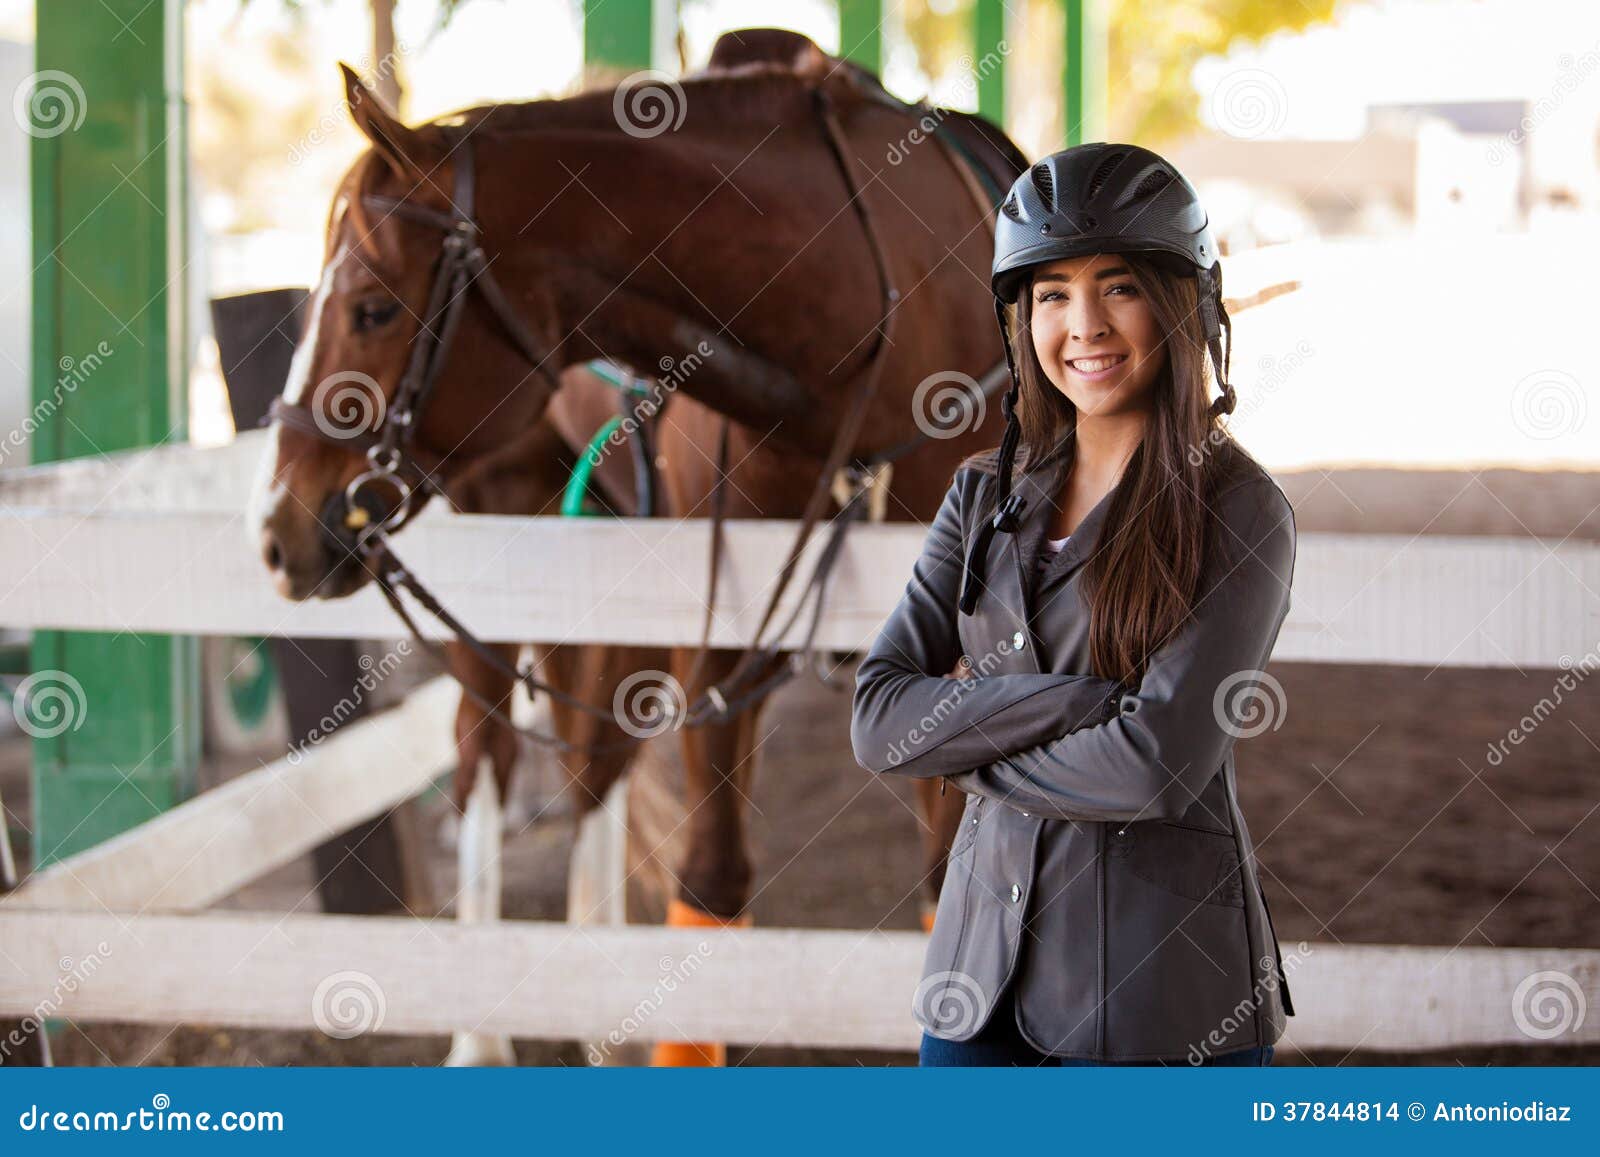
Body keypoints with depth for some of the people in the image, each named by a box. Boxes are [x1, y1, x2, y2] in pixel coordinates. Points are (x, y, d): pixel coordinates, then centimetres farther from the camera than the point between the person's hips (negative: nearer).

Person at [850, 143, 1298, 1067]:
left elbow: (1160, 764, -17)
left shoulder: (1237, 514, -7)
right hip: (986, 961, 4)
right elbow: (878, 721, -3)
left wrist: (969, 748, -4)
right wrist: (1084, 698, -15)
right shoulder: (988, 497, 8)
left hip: (1162, 1001, -4)